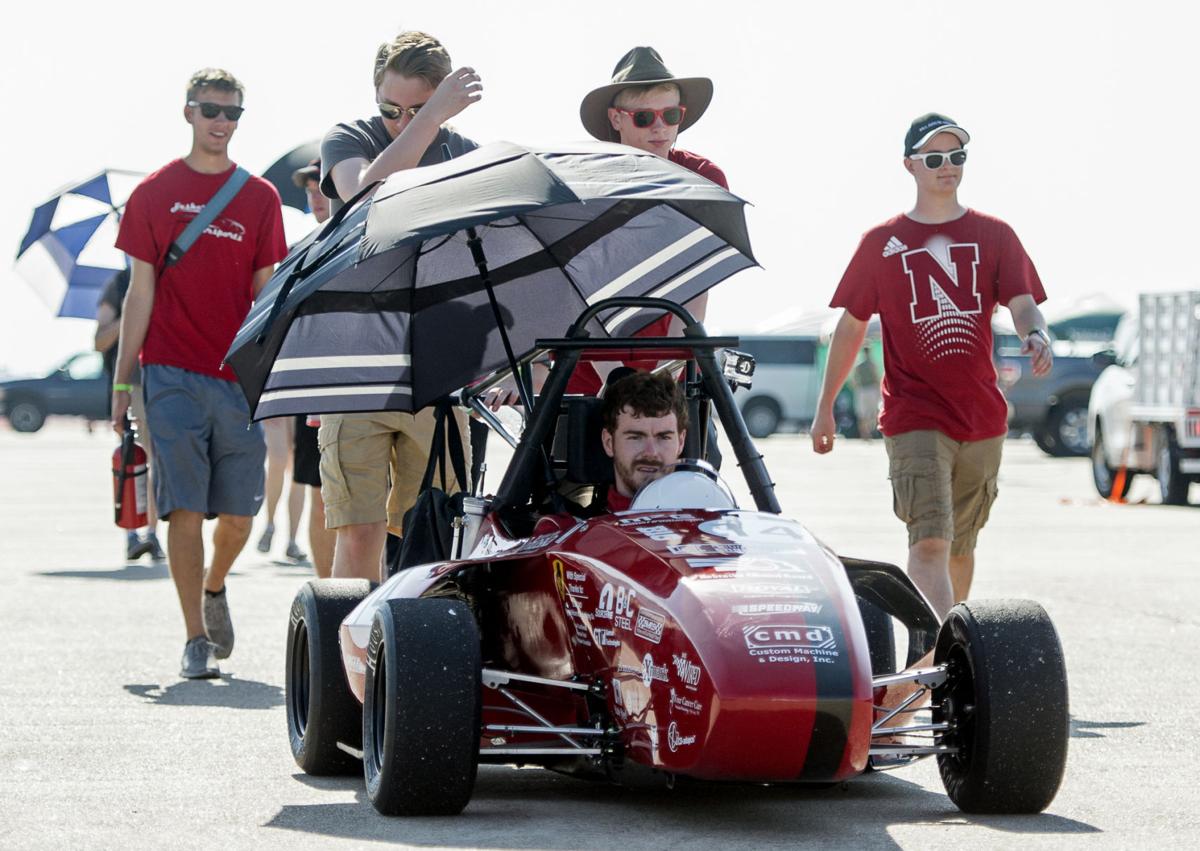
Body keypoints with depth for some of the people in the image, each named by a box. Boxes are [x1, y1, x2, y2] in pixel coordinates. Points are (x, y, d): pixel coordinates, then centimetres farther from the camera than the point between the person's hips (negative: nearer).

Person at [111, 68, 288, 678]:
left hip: (239, 377, 2)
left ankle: (213, 588, 35)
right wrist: (122, 380, 2)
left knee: (238, 514, 4)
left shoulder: (260, 198, 9)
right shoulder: (155, 193, 5)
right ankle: (197, 639, -1)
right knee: (185, 508, -7)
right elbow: (141, 293, 5)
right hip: (173, 375, -2)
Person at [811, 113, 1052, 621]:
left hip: (982, 417, 3)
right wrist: (825, 406, 11)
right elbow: (851, 325, 10)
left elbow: (1023, 303, -4)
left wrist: (1036, 336, -28)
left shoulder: (994, 236, 7)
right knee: (929, 542, -17)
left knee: (960, 546, 14)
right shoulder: (882, 242, 4)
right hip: (914, 417, -3)